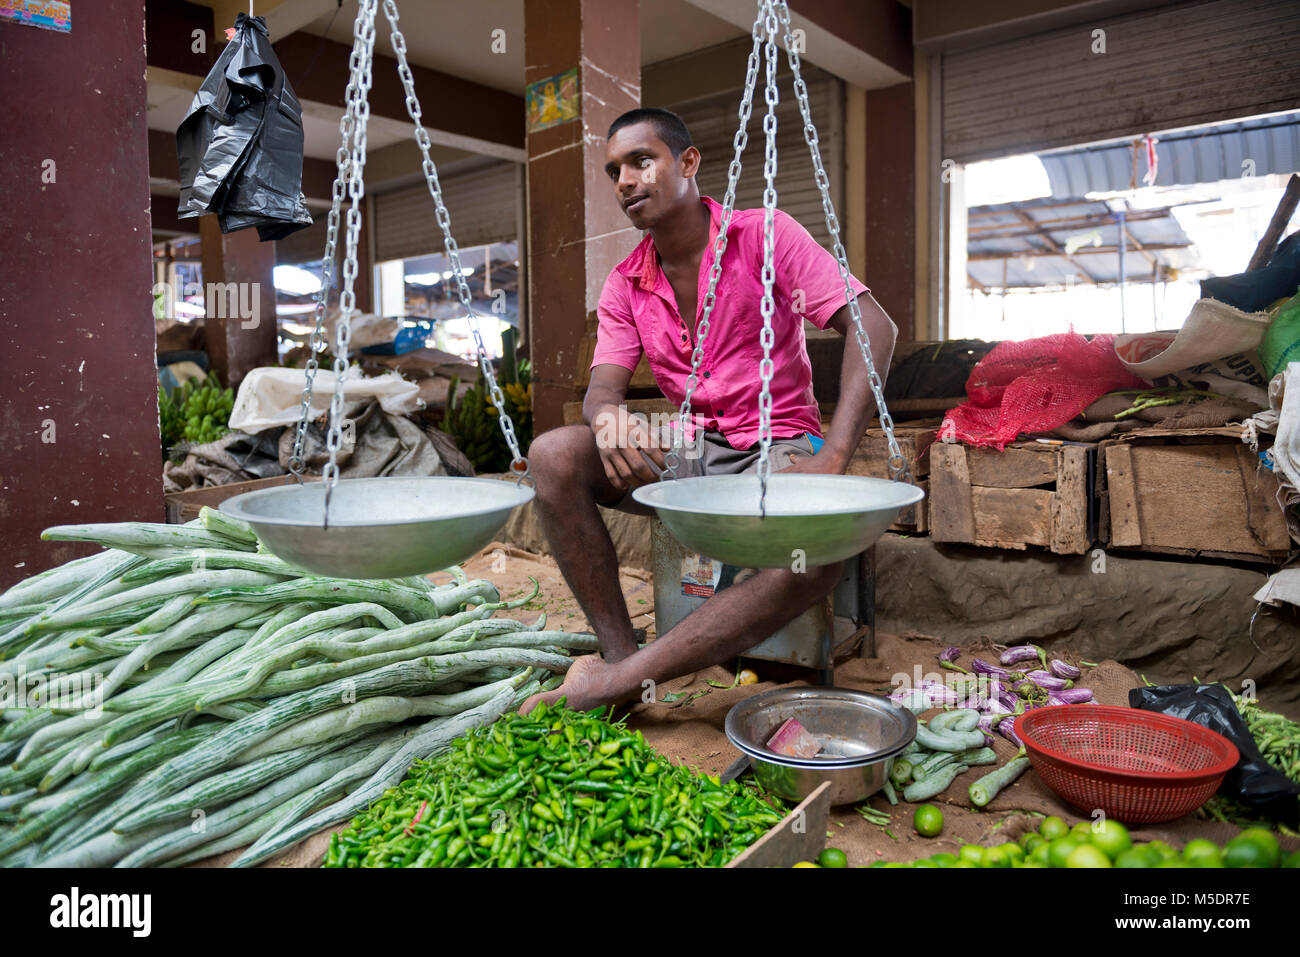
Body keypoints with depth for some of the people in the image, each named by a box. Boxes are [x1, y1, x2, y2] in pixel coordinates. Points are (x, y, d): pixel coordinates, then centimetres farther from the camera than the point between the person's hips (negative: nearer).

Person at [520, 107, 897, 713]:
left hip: (774, 448, -3)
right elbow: (603, 386, -2)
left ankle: (612, 683, -31)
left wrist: (833, 458, -27)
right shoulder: (625, 285, 9)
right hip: (685, 454, 4)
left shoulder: (764, 236, -6)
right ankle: (620, 652, -20)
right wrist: (608, 418, -30)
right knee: (553, 454, -21)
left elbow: (873, 326, -15)